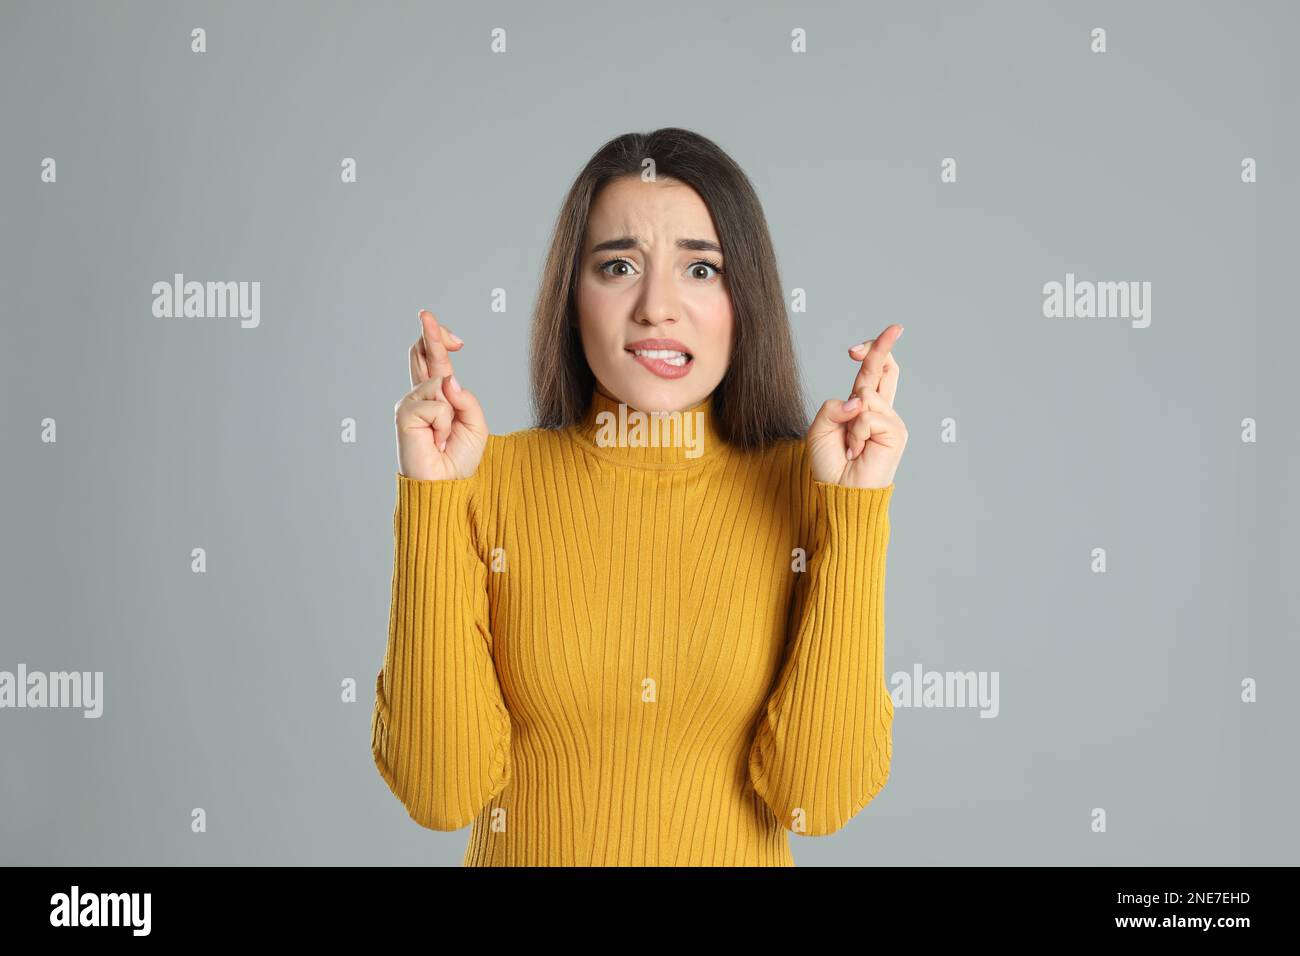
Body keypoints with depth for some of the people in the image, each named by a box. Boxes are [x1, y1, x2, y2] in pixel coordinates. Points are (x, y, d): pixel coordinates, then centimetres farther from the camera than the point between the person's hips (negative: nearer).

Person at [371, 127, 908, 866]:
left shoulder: (813, 485, -12)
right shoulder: (491, 479, -13)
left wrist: (858, 512, -24)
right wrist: (432, 499, -23)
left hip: (740, 848, 1)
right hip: (525, 849, 0)